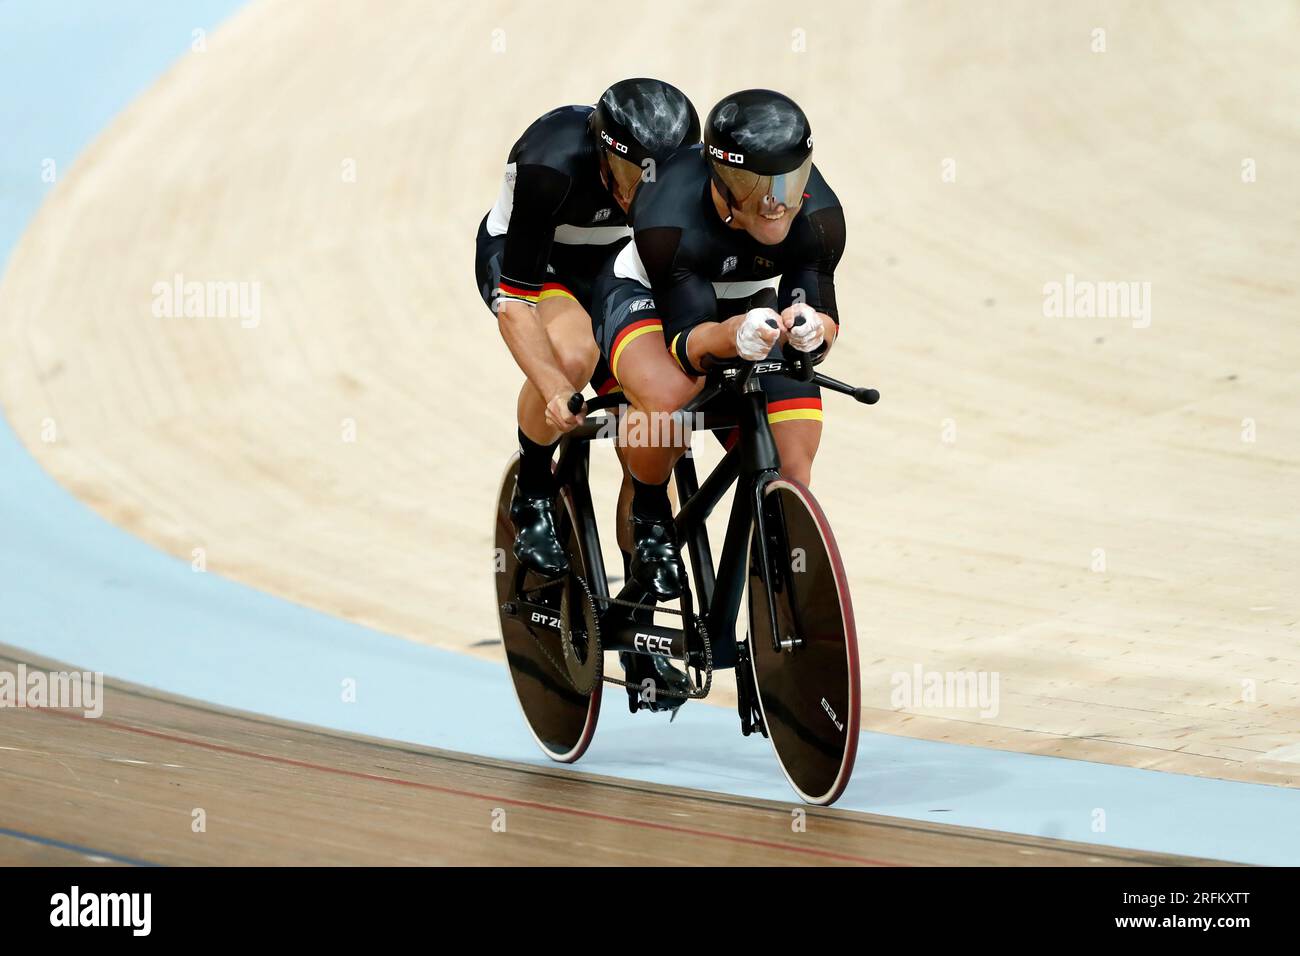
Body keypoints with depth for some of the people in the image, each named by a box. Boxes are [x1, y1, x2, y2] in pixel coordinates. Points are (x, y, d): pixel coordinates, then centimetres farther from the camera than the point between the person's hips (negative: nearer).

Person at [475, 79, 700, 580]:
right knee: (573, 353, -35)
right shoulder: (552, 167, -39)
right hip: (518, 258, -4)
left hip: (605, 267, 5)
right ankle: (532, 501, -11)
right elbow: (514, 301, -37)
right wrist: (556, 392, -48)